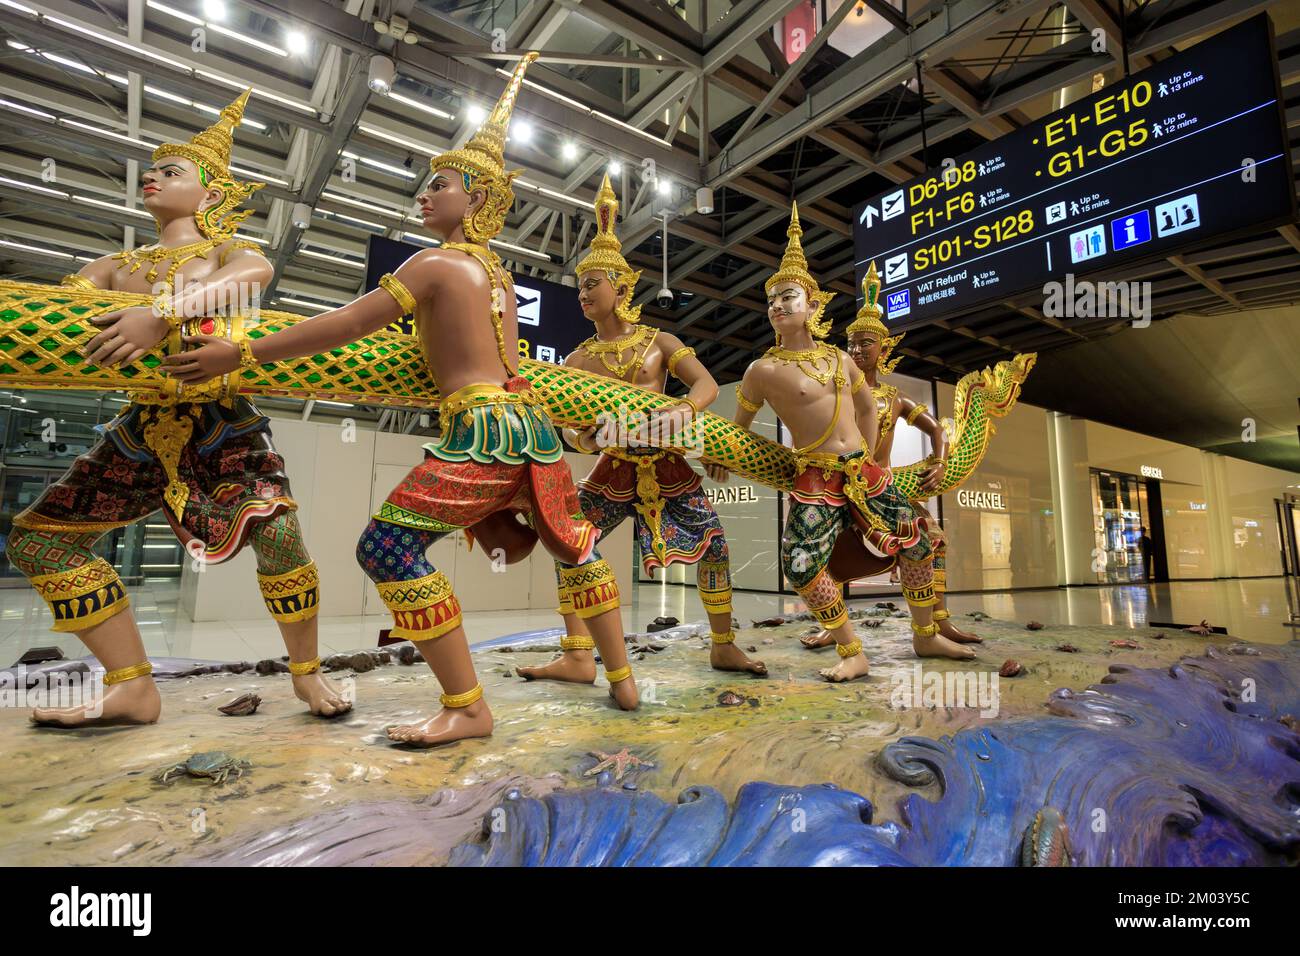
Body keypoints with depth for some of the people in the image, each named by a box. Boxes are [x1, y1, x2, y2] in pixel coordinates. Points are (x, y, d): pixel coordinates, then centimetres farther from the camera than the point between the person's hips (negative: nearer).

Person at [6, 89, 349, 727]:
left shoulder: (227, 251, 4)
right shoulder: (116, 267, 20)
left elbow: (254, 271, -21)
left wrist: (165, 313, -36)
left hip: (222, 425, -6)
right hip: (143, 427, 7)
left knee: (277, 536, -26)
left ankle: (306, 673, -2)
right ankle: (133, 687, 9)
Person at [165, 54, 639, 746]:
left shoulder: (435, 264, -1)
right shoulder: (498, 272, 21)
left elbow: (343, 327, -5)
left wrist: (241, 355, -1)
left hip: (481, 430, -8)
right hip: (534, 423, 9)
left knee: (389, 546, -4)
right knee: (575, 542, 20)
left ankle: (466, 708, -4)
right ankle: (622, 680, 29)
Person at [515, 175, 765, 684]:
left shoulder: (659, 342, 1)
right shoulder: (579, 358, 5)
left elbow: (708, 384, -10)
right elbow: (568, 424, 2)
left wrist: (682, 407, -32)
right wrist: (581, 437, -23)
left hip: (667, 466, -1)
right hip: (614, 469, 2)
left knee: (713, 544, -3)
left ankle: (723, 646, 16)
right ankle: (577, 657, 0)